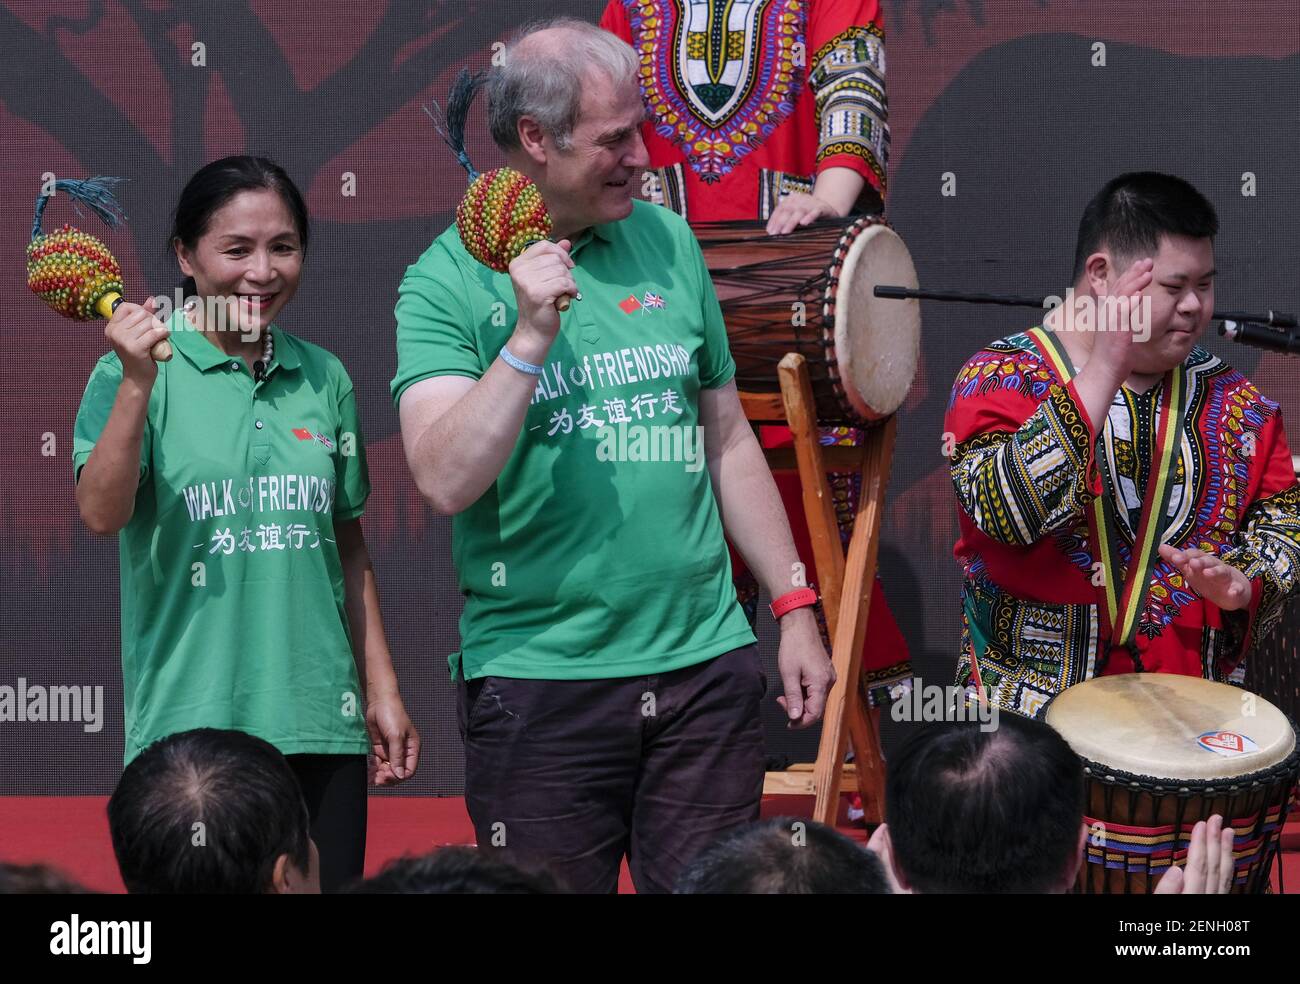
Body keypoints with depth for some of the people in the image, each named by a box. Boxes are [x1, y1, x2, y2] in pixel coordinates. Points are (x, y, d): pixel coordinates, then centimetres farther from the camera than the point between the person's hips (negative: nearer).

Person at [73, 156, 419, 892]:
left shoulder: (324, 378, 10)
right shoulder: (138, 374, -3)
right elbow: (102, 514, -17)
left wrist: (382, 690, 15)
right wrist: (137, 384, -27)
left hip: (321, 722, 4)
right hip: (192, 718, -4)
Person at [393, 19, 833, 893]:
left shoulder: (668, 244, 9)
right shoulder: (448, 279, -4)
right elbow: (447, 481, -16)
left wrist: (795, 607, 14)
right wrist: (530, 337, -22)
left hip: (705, 664, 4)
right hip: (540, 681, -4)